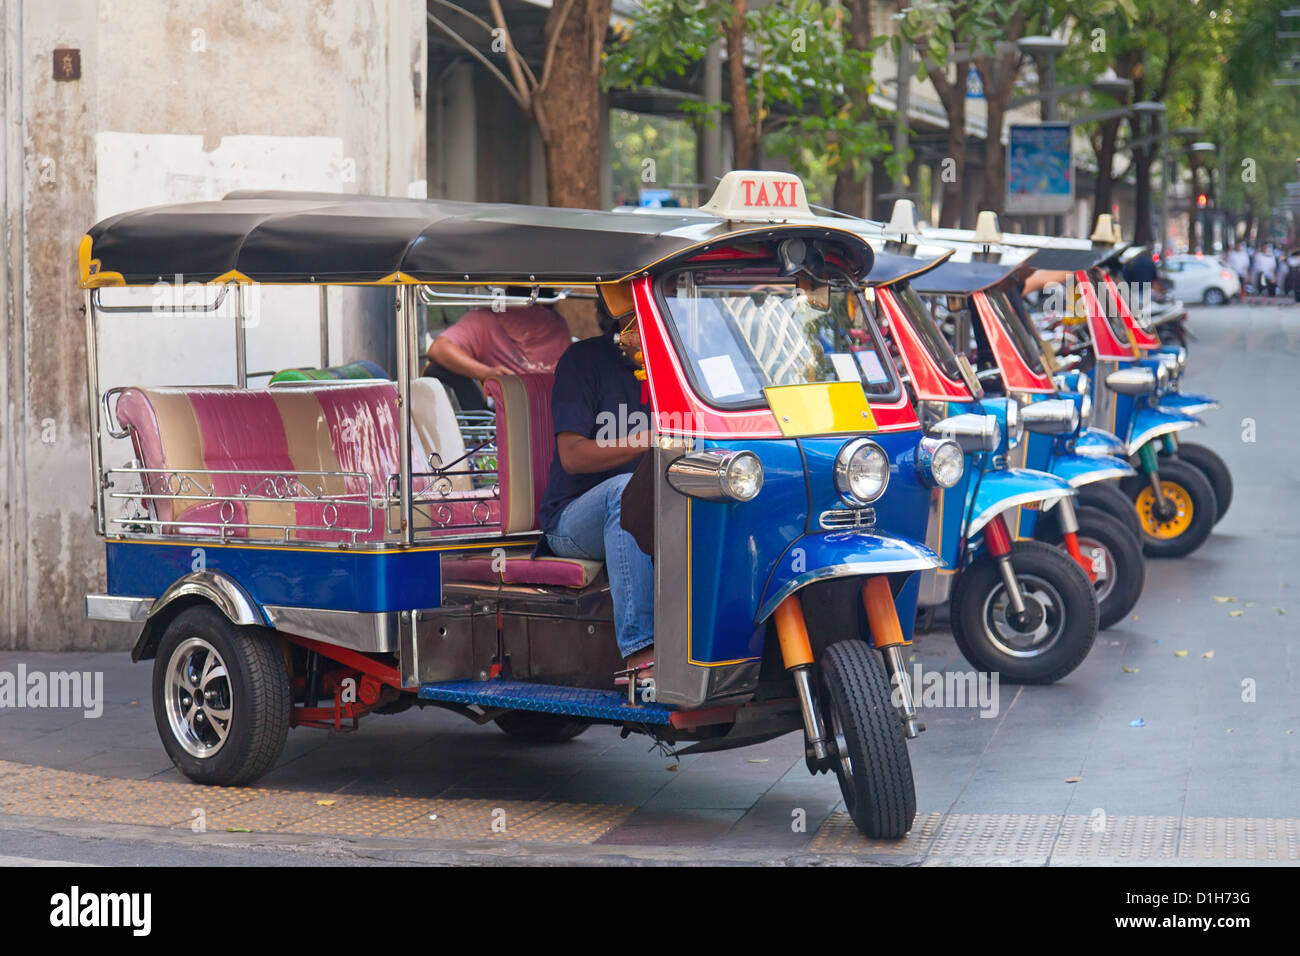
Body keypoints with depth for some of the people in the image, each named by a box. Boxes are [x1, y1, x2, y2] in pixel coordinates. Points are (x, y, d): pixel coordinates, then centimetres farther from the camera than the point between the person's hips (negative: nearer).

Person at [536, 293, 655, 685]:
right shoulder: (584, 359, -2)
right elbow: (573, 455, -11)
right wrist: (646, 442, -20)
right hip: (574, 517, -4)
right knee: (627, 488, -38)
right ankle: (639, 653, -46)